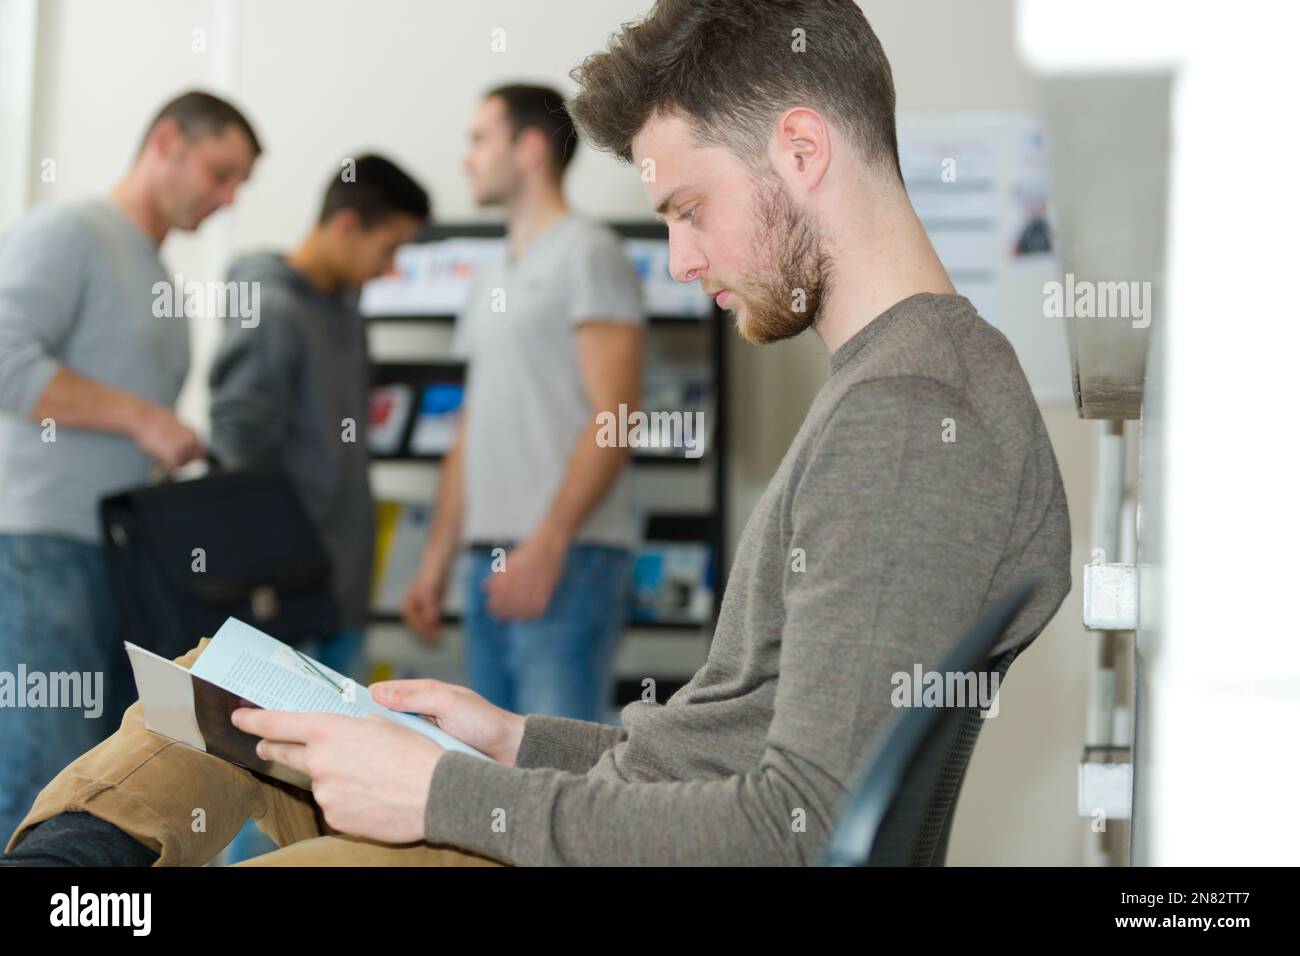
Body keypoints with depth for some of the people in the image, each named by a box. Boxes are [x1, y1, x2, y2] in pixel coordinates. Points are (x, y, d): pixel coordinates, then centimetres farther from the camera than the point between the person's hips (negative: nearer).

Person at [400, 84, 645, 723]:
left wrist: (547, 543, -20)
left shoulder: (586, 255, -2)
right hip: (491, 562, 8)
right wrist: (435, 563, 17)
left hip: (567, 558, -8)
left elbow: (614, 414, -12)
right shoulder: (492, 281, 24)